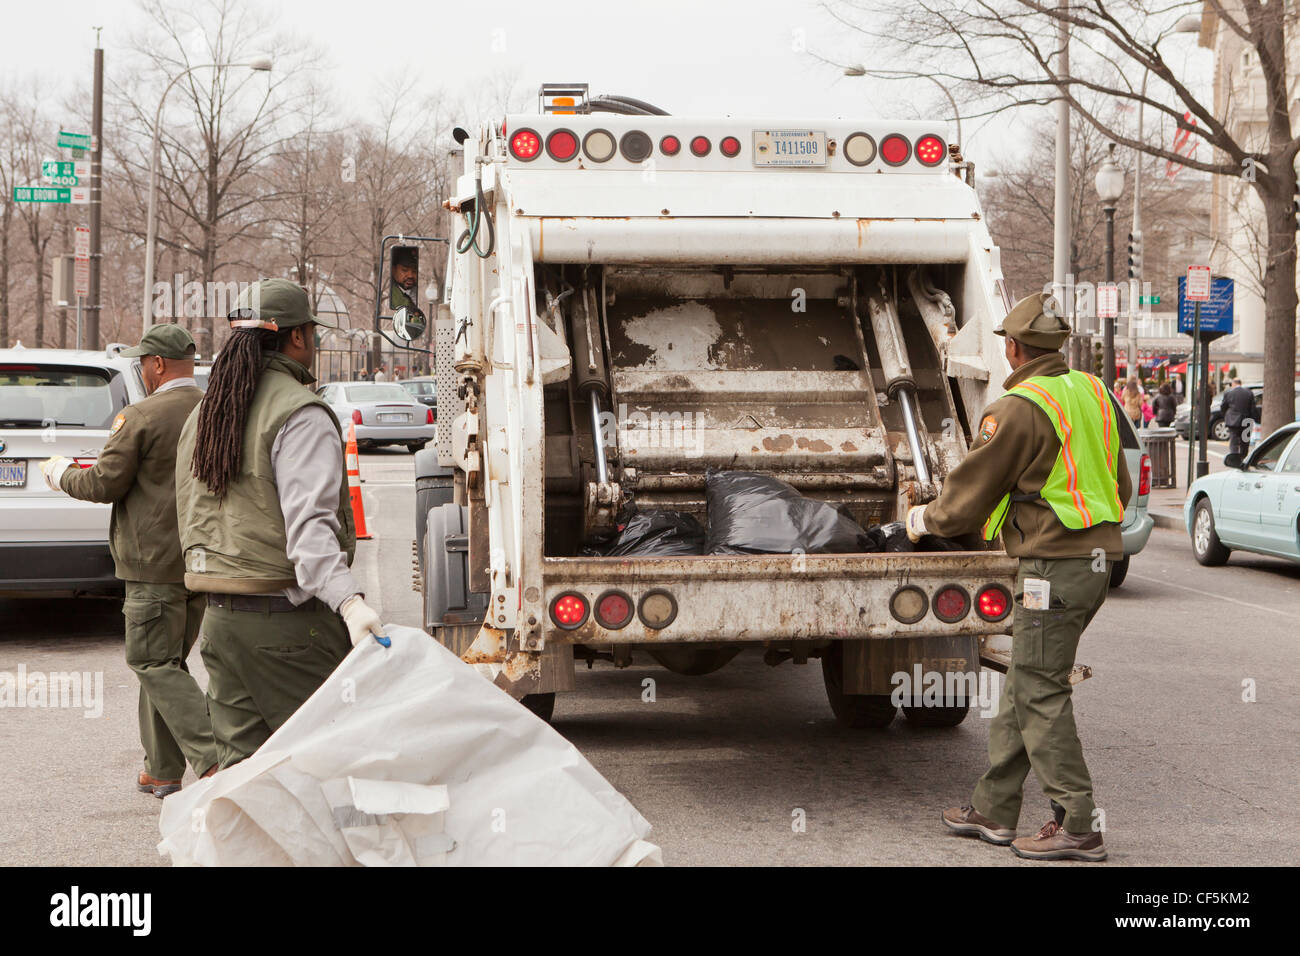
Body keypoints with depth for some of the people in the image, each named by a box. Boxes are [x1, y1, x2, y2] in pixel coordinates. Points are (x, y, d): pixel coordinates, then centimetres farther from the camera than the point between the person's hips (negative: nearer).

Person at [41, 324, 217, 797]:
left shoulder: (144, 417, -13)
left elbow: (105, 484, -10)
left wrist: (60, 474, 10)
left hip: (155, 561, -7)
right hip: (202, 560, 7)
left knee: (153, 661, -3)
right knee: (167, 660, 15)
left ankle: (212, 757, -16)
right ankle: (162, 769, 19)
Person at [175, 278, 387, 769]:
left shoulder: (202, 416, 15)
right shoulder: (300, 415, -12)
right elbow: (308, 522, -26)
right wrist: (348, 600, -36)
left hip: (220, 618, 8)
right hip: (290, 620, -8)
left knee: (240, 762, 10)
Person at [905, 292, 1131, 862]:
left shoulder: (1019, 409, -14)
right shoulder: (1092, 392, 12)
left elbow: (968, 494, -7)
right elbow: (1119, 487, 21)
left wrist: (923, 520, 11)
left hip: (1053, 567, -9)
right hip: (1096, 559, 9)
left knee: (1041, 694, -3)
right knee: (1023, 686, 14)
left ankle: (1076, 826, -2)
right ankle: (994, 809, 21)